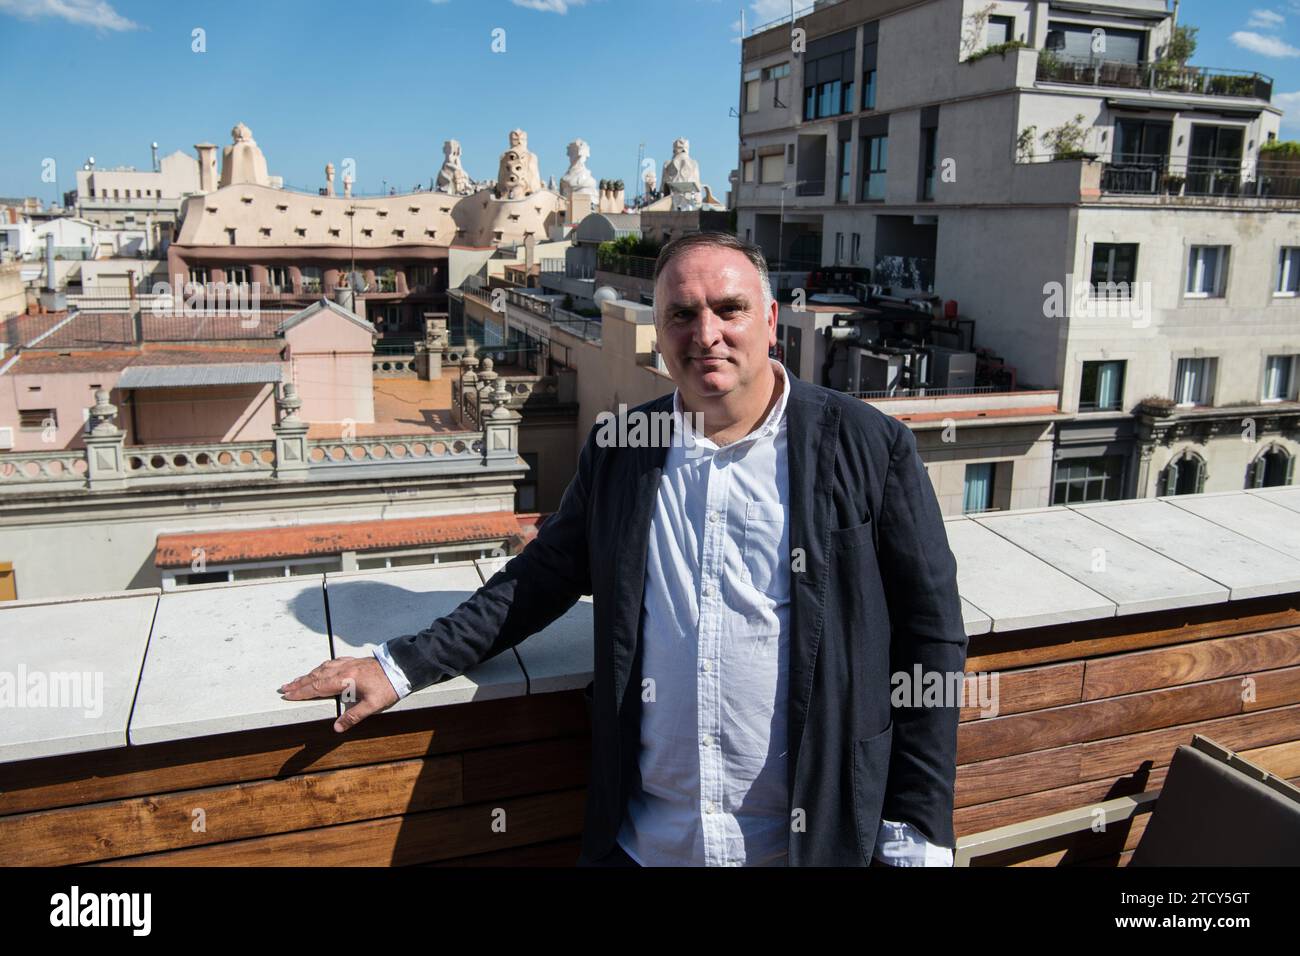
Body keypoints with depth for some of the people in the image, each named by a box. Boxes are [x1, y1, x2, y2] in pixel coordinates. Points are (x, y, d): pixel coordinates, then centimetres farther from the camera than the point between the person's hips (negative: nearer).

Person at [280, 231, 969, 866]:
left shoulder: (871, 448, -9)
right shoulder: (617, 449, 1)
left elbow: (930, 642, -6)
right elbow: (543, 575, 10)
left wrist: (917, 837, -7)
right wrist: (402, 667, 6)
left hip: (814, 839, -2)